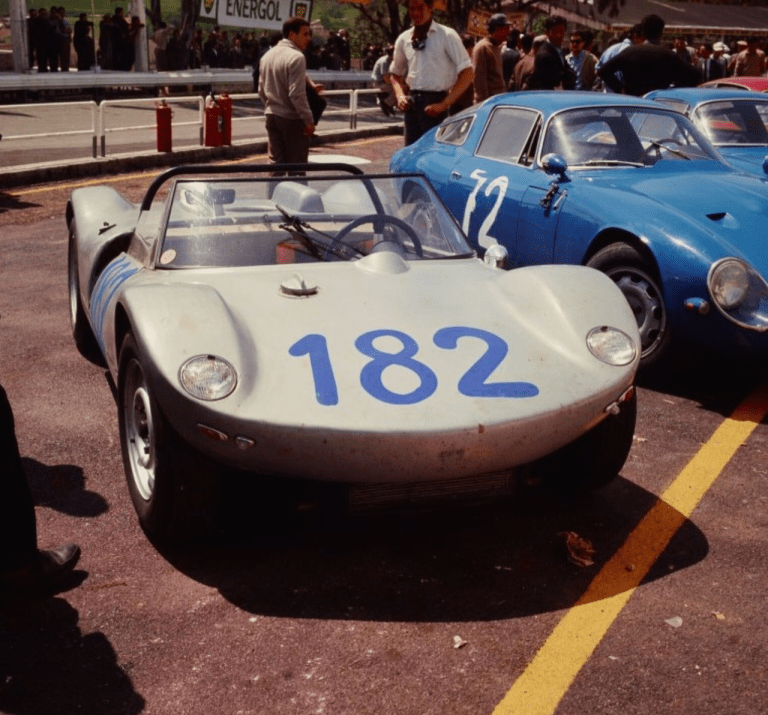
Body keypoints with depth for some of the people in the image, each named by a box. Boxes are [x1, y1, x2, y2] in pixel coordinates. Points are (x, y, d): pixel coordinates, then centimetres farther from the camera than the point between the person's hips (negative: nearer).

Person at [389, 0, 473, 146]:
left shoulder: (447, 36, -4)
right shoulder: (404, 40, 10)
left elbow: (467, 73, -8)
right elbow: (396, 74, 23)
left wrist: (444, 104, -14)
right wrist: (400, 96, 3)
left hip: (434, 103, -5)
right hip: (411, 104, 5)